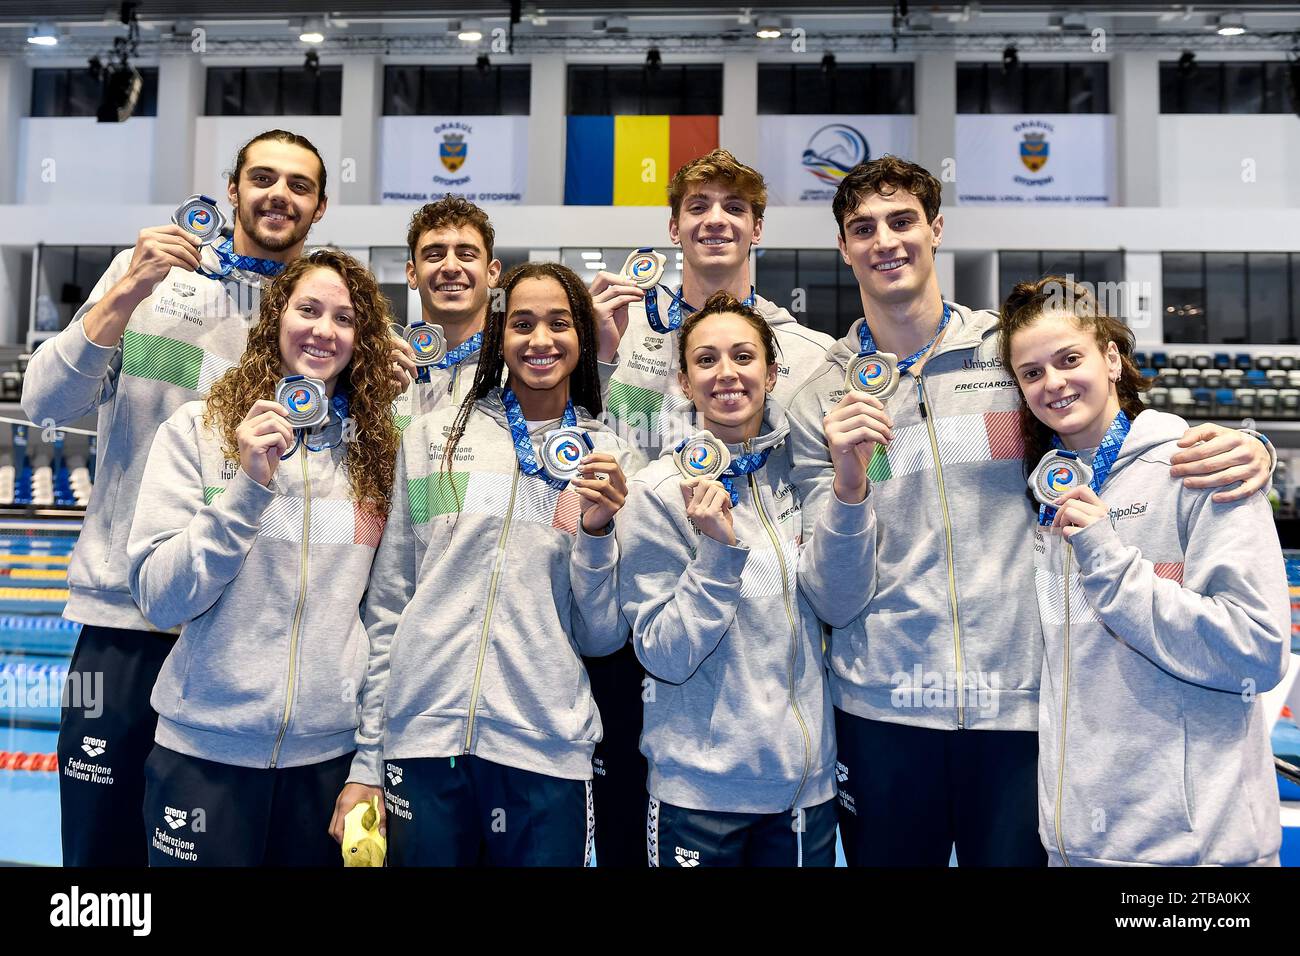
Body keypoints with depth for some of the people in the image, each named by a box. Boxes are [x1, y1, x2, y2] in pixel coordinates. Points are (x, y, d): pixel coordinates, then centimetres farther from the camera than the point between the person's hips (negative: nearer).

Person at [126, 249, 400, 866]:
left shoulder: (376, 446, 2)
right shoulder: (198, 429, -4)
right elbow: (160, 601, -9)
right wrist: (247, 485, -20)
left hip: (331, 749, 2)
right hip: (207, 750, -2)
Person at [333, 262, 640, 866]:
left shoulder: (609, 458, 4)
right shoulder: (432, 436, 4)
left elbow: (602, 639, 3)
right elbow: (385, 607, 6)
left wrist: (596, 531, -11)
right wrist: (366, 761, 4)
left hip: (547, 754, 0)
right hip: (421, 737, 0)